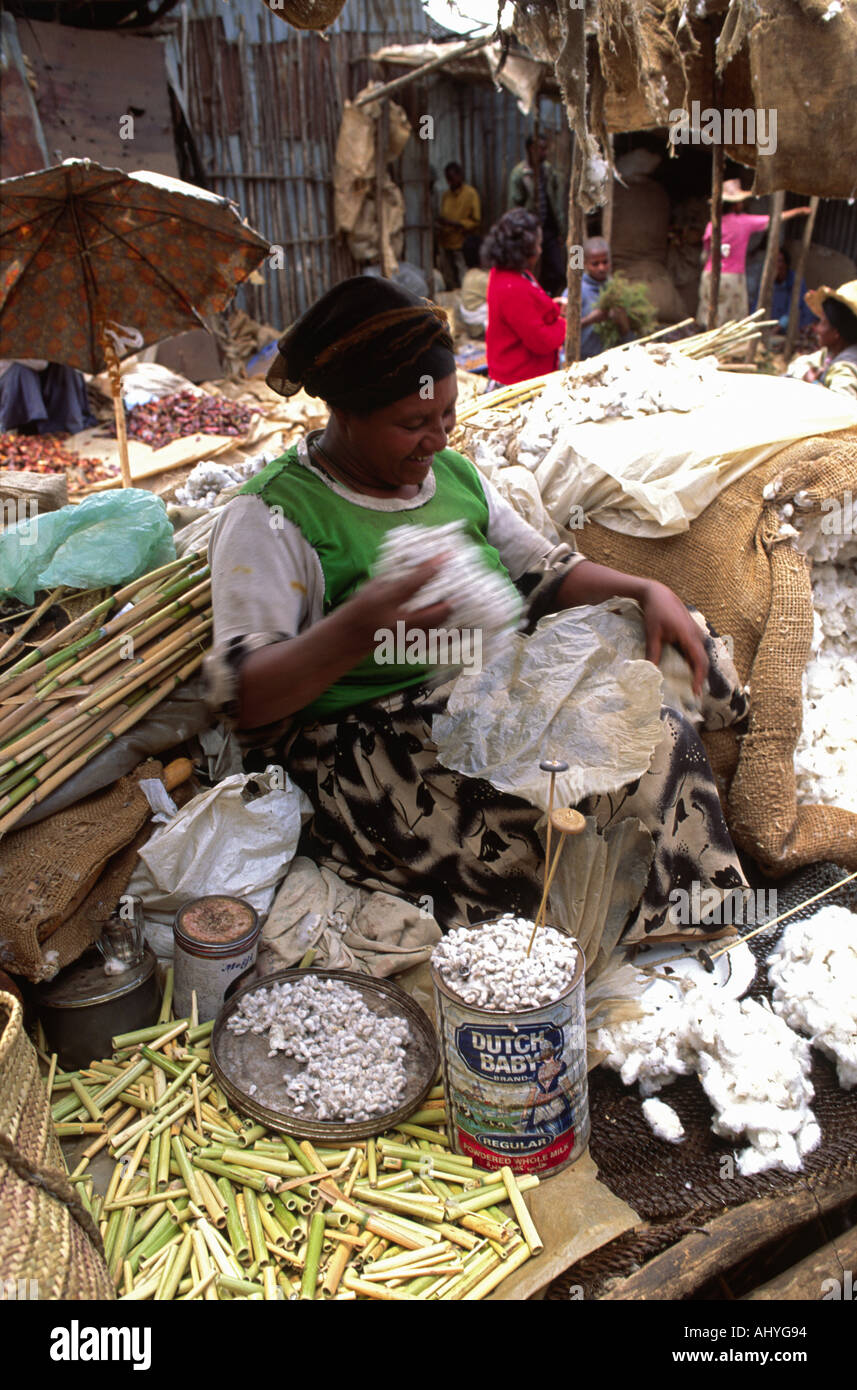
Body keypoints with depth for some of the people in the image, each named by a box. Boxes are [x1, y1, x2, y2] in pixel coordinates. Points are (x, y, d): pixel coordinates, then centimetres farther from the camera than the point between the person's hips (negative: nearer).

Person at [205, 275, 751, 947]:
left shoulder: (454, 474, 14)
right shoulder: (273, 516, -10)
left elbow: (545, 570, 15)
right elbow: (244, 697, -19)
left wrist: (648, 591, -4)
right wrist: (355, 630, -38)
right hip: (362, 743, -8)